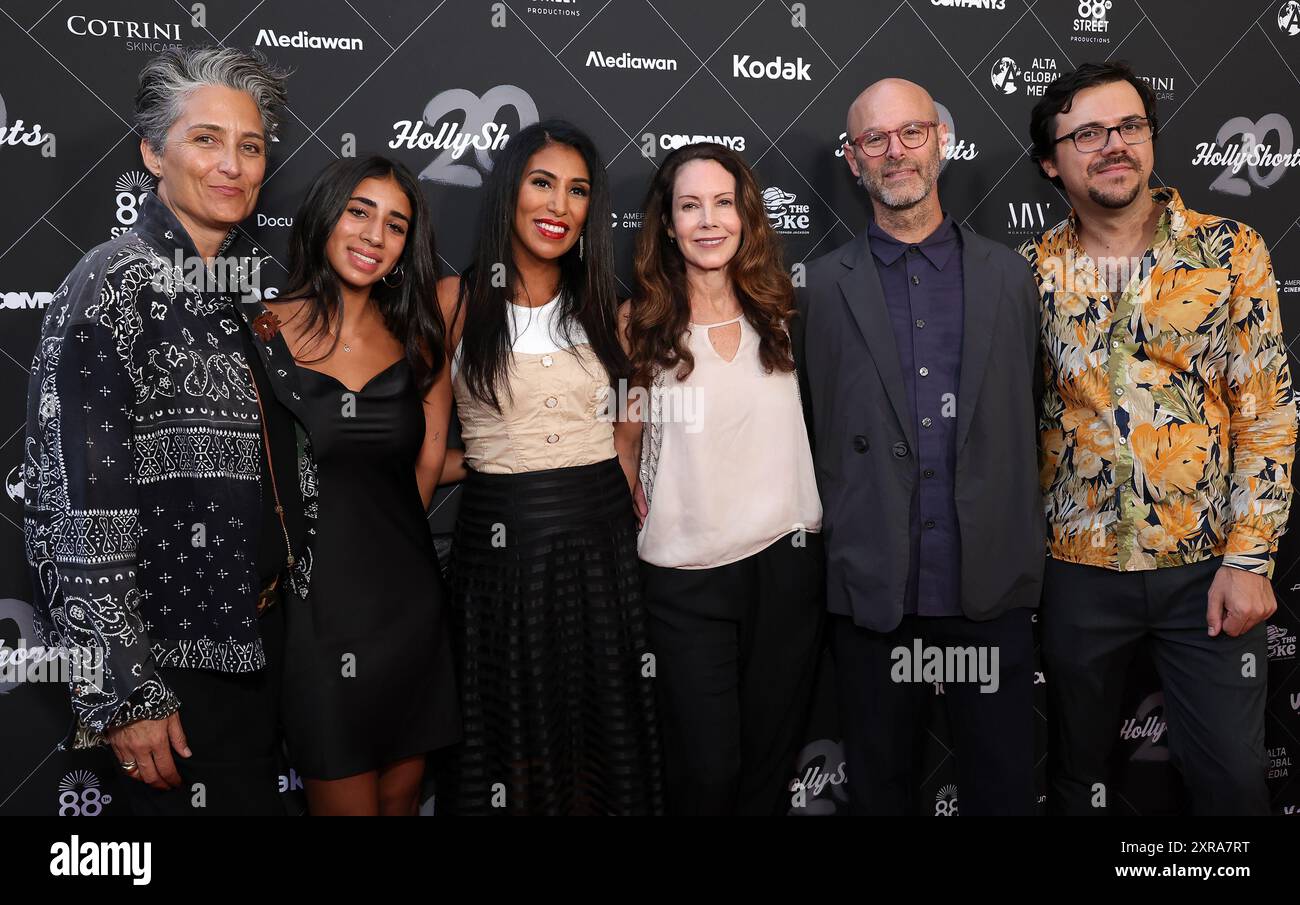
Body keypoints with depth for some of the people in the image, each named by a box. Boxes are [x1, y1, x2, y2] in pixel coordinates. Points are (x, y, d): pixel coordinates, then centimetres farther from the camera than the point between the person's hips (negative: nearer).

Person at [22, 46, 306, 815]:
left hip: (261, 631, 7)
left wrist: (299, 591, 15)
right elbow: (82, 504, -18)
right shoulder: (112, 288, -14)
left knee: (258, 794, 20)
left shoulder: (248, 277, 7)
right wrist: (126, 691, -19)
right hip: (175, 650, -7)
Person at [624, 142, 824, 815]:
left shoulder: (777, 313, 6)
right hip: (687, 576, -3)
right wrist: (641, 522, -5)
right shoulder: (639, 324, -3)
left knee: (772, 759, 14)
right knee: (706, 771, 3)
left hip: (787, 560, 3)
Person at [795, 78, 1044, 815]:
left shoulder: (1010, 276, 7)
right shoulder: (825, 286, 3)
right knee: (881, 790, 14)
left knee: (1003, 790, 11)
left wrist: (1026, 557, 3)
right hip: (874, 590, 0)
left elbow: (1026, 422, 7)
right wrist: (838, 555, -1)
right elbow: (817, 434, 3)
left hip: (992, 589, 1)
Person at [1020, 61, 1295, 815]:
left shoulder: (1230, 251, -4)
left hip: (1207, 564, -1)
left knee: (1233, 775, 6)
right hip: (1079, 566, 1)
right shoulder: (1033, 271, 0)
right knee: (1079, 766, 15)